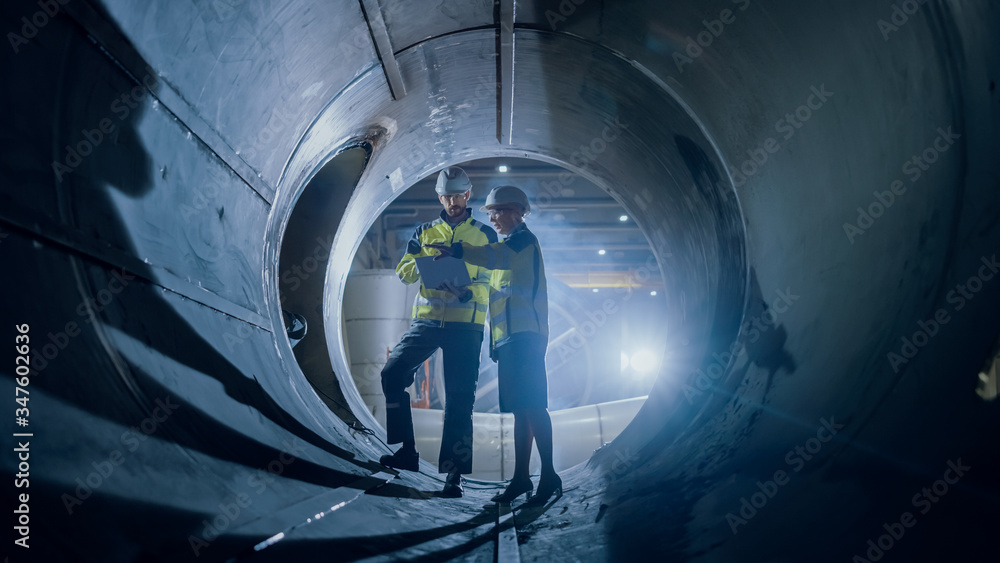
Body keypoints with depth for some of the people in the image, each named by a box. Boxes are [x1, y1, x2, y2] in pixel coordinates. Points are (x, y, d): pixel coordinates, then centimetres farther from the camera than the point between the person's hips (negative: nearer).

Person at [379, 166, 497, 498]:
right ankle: (406, 451, -1)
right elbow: (403, 271, 9)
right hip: (427, 319, 3)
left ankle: (454, 473, 0)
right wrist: (425, 261, -12)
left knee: (459, 398, -5)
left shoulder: (485, 235, 10)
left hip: (465, 324, -3)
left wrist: (469, 294, -16)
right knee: (392, 373, -12)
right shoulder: (425, 232, 17)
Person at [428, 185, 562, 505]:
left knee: (531, 404, -15)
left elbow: (497, 256, -25)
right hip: (510, 336, 10)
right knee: (521, 408, 7)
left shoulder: (523, 239, -2)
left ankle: (548, 475, -15)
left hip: (524, 334, -10)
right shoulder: (511, 246, 29)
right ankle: (521, 478, 8)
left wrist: (457, 251, -36)